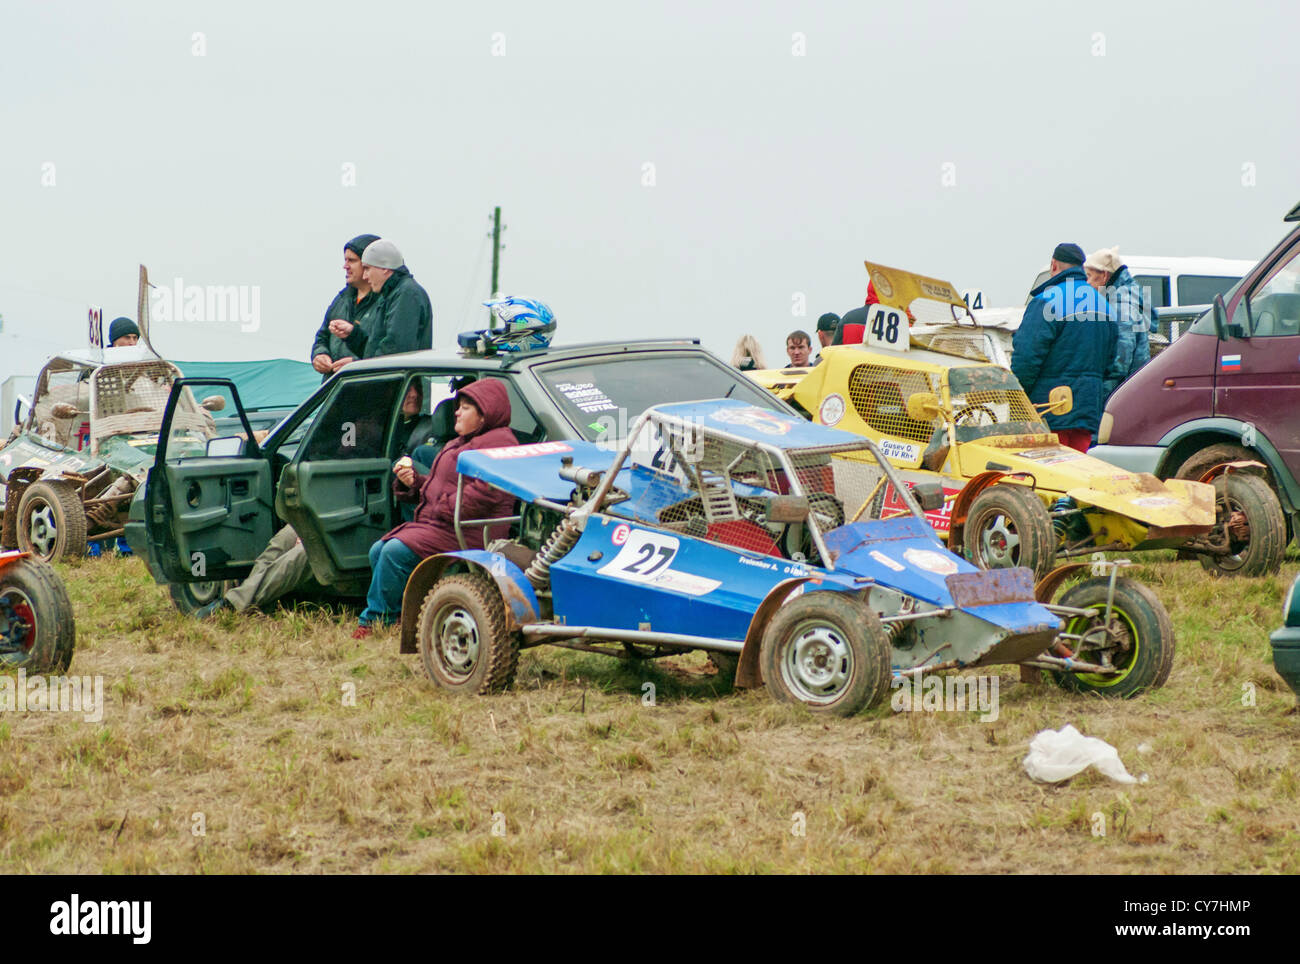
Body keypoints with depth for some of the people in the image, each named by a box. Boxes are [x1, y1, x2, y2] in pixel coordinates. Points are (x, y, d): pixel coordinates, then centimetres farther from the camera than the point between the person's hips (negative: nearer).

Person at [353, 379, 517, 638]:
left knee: (395, 552, -24)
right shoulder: (459, 443, 26)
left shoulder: (498, 442, -9)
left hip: (466, 534, -11)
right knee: (378, 551, 0)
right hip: (433, 524, 11)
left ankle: (374, 621, -13)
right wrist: (412, 481, 8)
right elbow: (436, 487, 30)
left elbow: (485, 492, -24)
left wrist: (444, 510, -21)